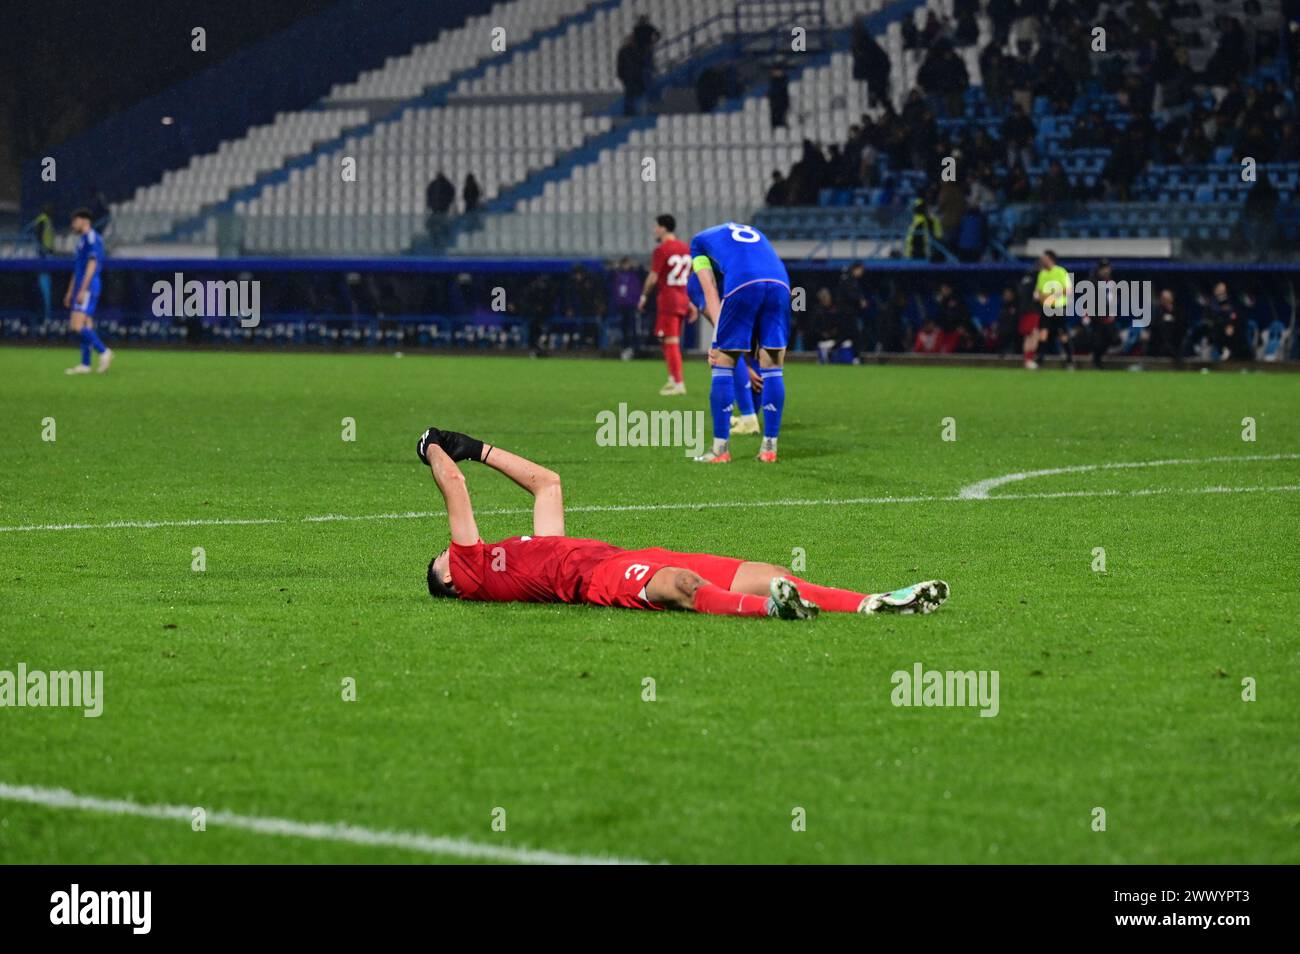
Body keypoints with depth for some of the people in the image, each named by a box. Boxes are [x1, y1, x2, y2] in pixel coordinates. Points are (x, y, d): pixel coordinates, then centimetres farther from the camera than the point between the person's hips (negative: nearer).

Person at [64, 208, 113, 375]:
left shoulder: (92, 238, -10)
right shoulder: (82, 240, 20)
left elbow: (92, 265, -18)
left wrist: (82, 290, -22)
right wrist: (70, 292, 25)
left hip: (88, 288, -10)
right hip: (81, 290, 10)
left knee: (78, 326, -16)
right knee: (85, 327, 7)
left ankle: (103, 352, -11)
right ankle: (85, 364, 6)